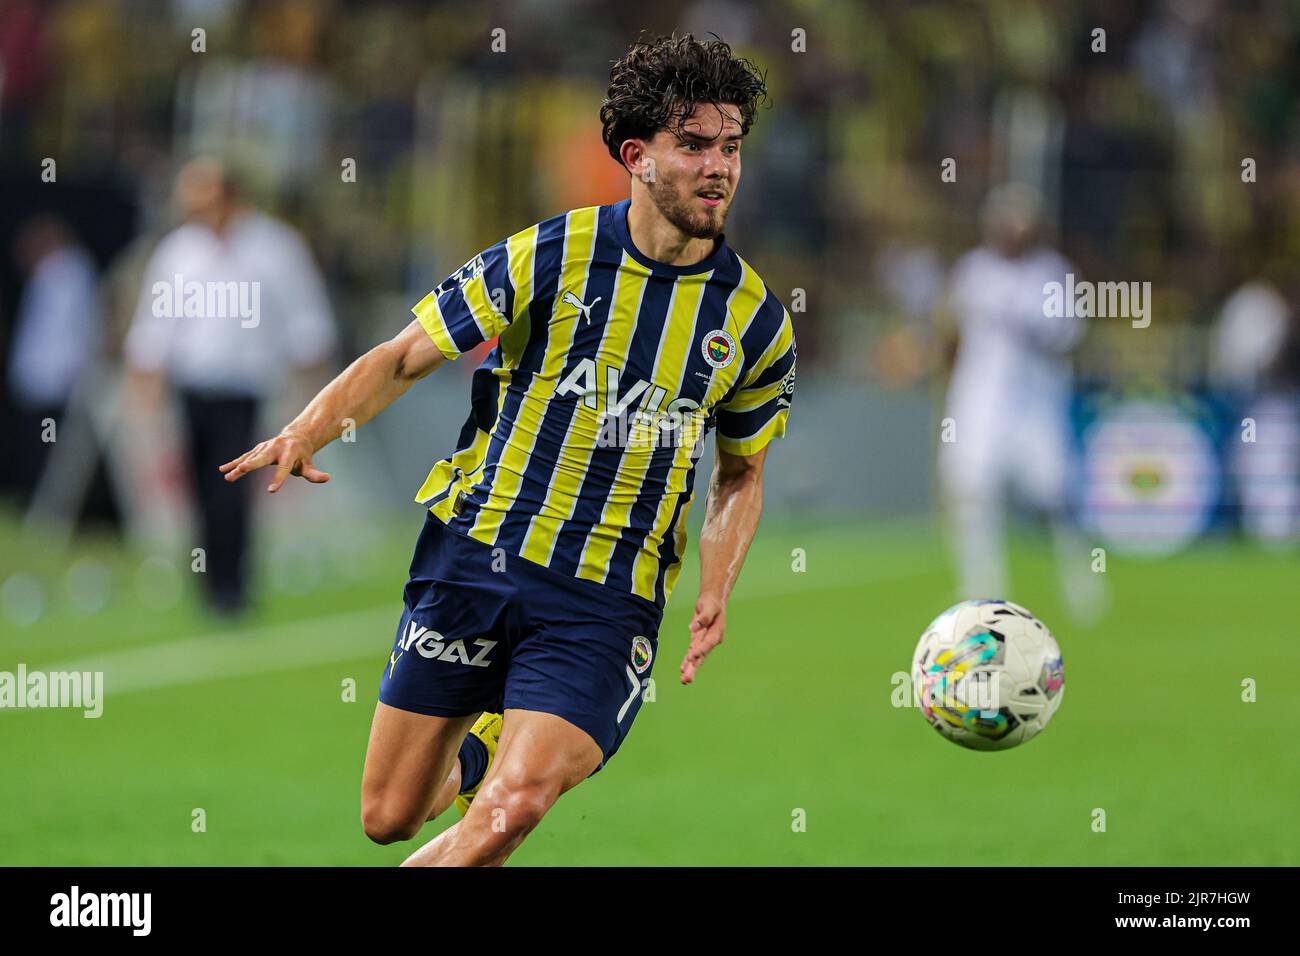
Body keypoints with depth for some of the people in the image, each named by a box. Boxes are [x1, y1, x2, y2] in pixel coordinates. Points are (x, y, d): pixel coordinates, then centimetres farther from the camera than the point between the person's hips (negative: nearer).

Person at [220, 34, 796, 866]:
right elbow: (405, 357, 1)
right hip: (476, 551, 0)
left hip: (606, 601, 0)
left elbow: (741, 473, 17)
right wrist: (311, 430, -16)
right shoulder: (548, 258, -5)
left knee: (512, 808, -23)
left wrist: (716, 592, 0)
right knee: (389, 817, 6)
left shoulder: (756, 319, 2)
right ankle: (483, 748, 39)